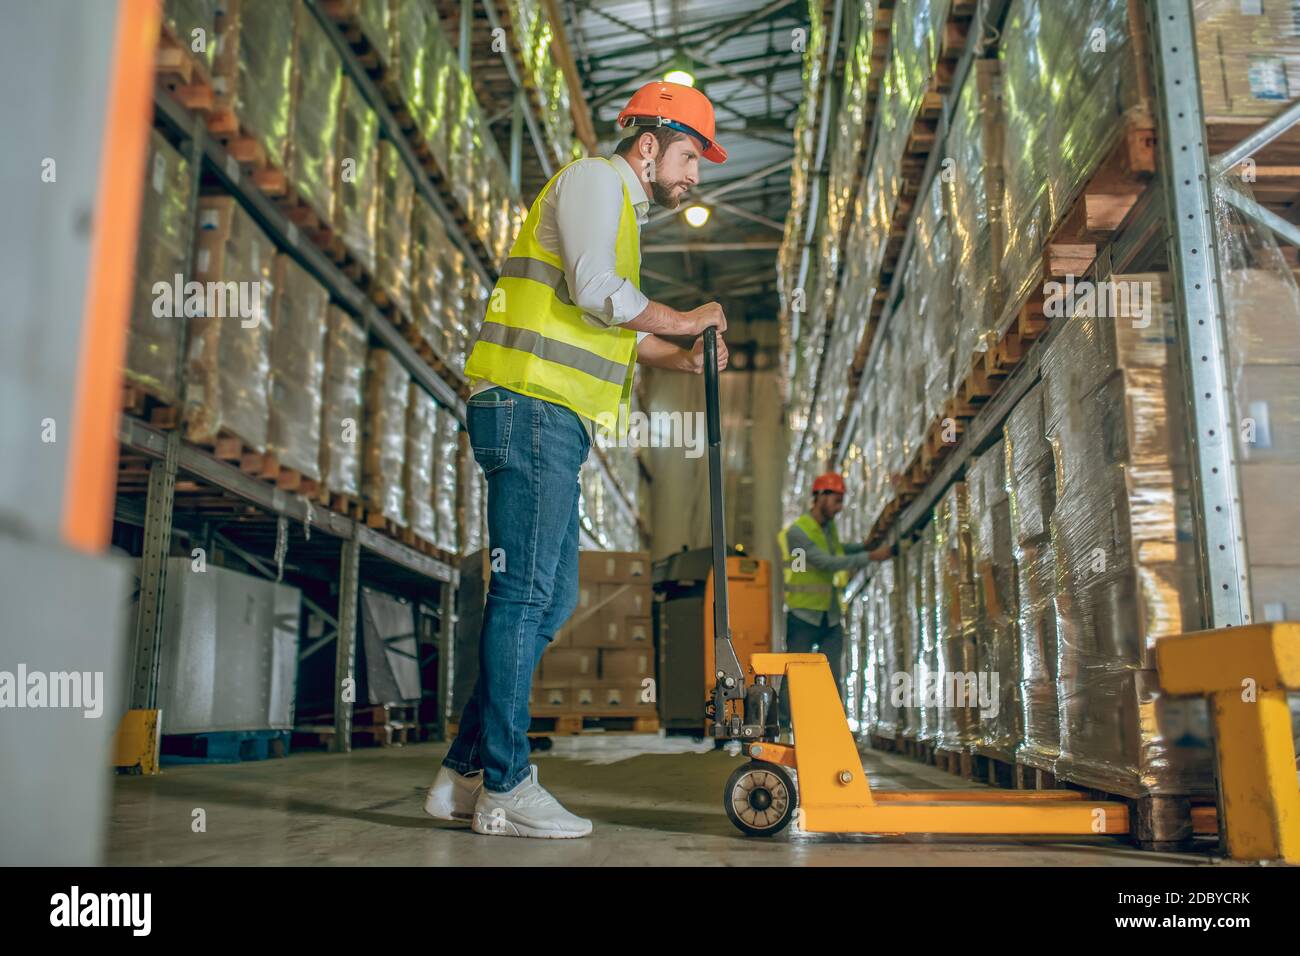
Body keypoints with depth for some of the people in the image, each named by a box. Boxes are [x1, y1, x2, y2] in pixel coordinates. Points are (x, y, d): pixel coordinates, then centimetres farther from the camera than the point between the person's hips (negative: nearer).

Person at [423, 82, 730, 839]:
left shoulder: (623, 211, 29)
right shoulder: (594, 180, -1)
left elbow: (610, 328, 26)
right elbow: (594, 291, -17)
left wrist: (682, 359, 12)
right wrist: (684, 321, -4)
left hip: (552, 423, 10)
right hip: (530, 407, -10)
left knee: (552, 598, 8)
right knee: (525, 591, -9)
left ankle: (466, 774, 12)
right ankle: (506, 787, -2)